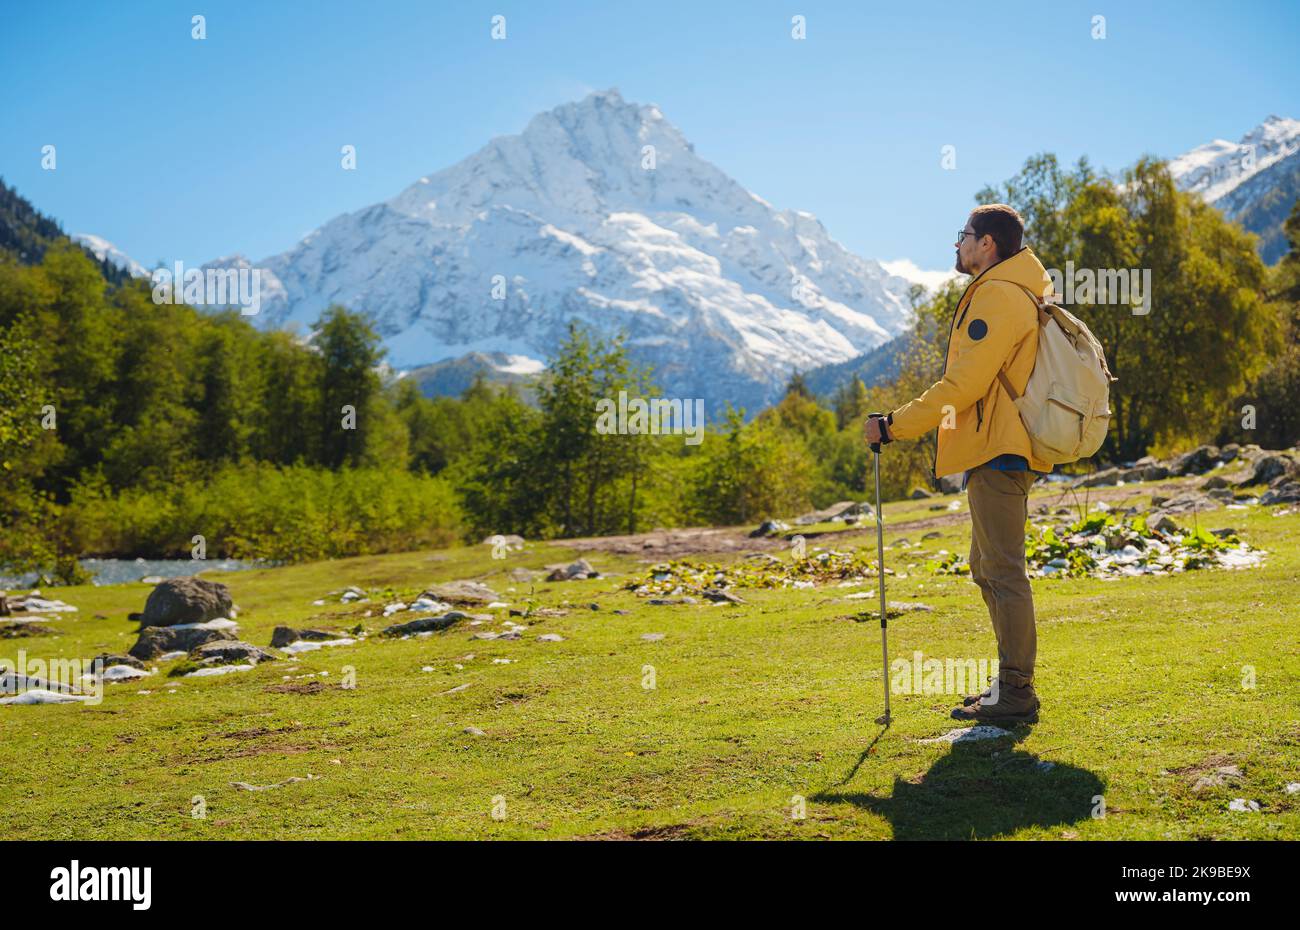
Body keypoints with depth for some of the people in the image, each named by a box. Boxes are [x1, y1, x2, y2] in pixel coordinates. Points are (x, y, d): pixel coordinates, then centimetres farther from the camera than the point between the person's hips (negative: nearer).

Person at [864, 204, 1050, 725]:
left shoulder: (998, 297, -14)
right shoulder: (1008, 294, 20)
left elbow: (963, 386, -19)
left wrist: (894, 426, -14)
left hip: (998, 456, -11)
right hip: (995, 452, 11)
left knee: (1003, 572, -7)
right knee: (988, 570, 16)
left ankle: (1015, 696, -2)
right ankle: (1010, 685, 23)